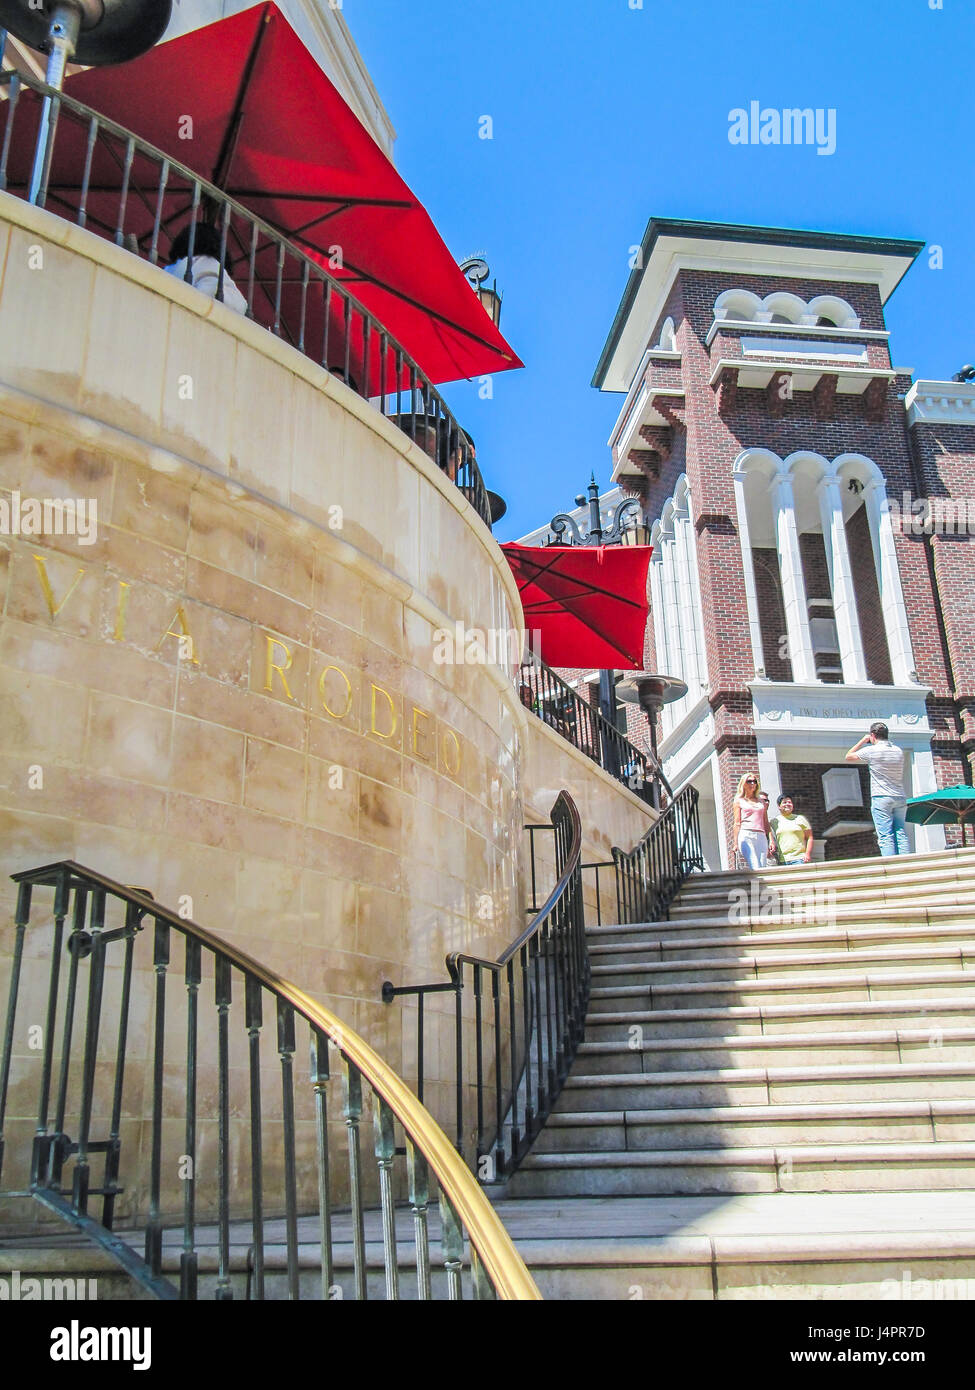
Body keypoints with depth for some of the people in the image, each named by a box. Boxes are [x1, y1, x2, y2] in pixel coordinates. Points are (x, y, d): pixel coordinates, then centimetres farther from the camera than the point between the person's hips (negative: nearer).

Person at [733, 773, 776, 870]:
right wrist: (736, 843, -2)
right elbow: (737, 823, 6)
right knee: (755, 869, -19)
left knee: (763, 868, -7)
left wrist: (771, 840, 8)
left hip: (761, 836, 4)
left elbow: (766, 823, 19)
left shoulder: (761, 801, 22)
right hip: (746, 836, -4)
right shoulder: (739, 801, 11)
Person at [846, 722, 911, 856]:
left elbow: (848, 757, 8)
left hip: (881, 798, -5)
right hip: (900, 798, 5)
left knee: (886, 837, -8)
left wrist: (863, 741, 18)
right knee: (902, 835, 3)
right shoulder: (899, 751, 10)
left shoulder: (871, 751, -5)